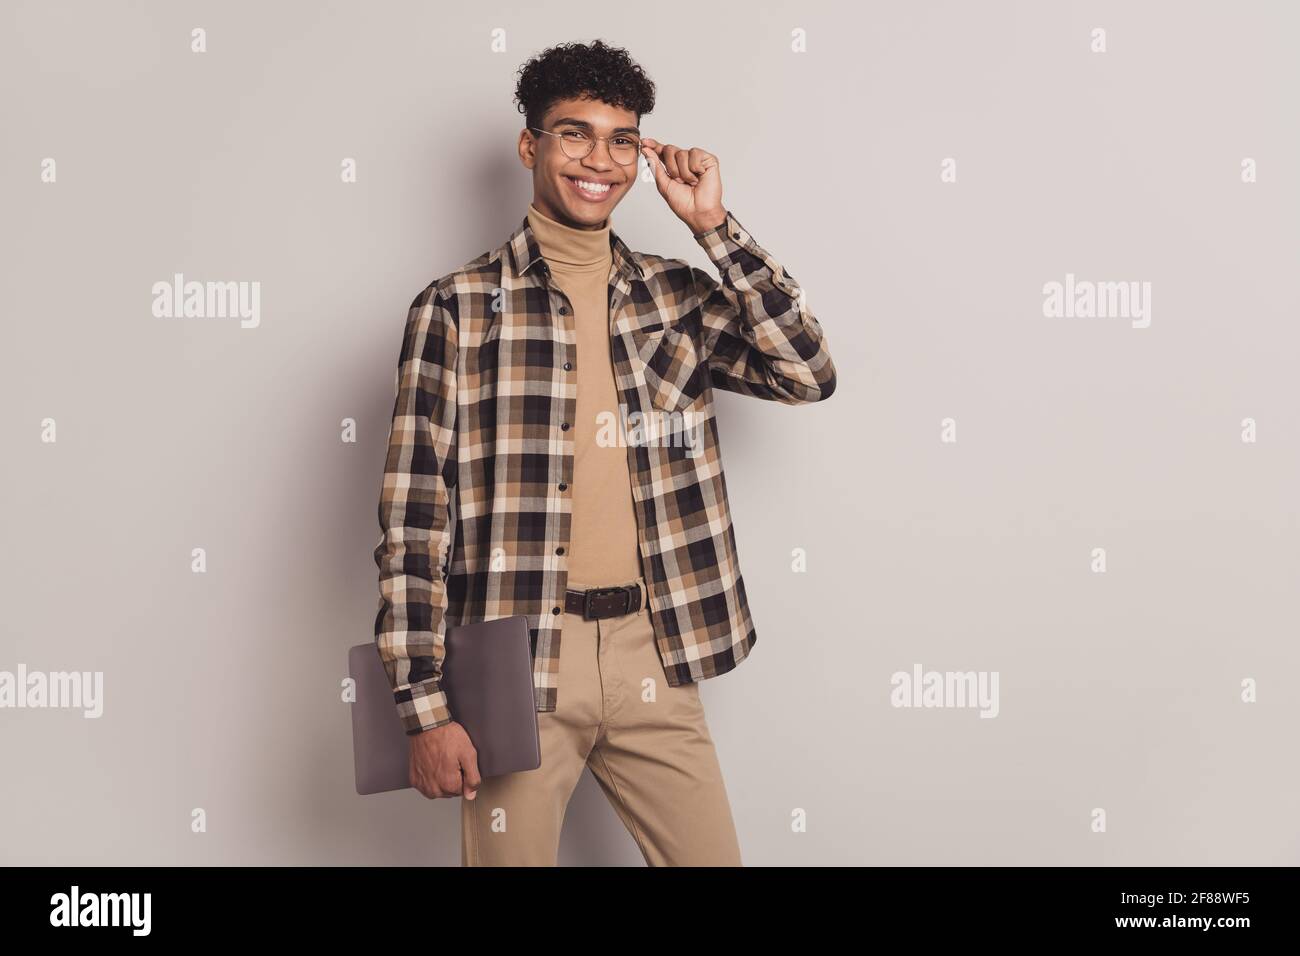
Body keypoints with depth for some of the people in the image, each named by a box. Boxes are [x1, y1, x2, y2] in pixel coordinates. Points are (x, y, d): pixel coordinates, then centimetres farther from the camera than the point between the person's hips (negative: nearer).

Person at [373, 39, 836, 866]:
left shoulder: (677, 297, 9)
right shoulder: (457, 307, -4)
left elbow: (808, 373, -3)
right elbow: (413, 516, -6)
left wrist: (714, 225, -5)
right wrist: (426, 706, -10)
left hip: (653, 655, 4)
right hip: (516, 666, -3)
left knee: (715, 857, 10)